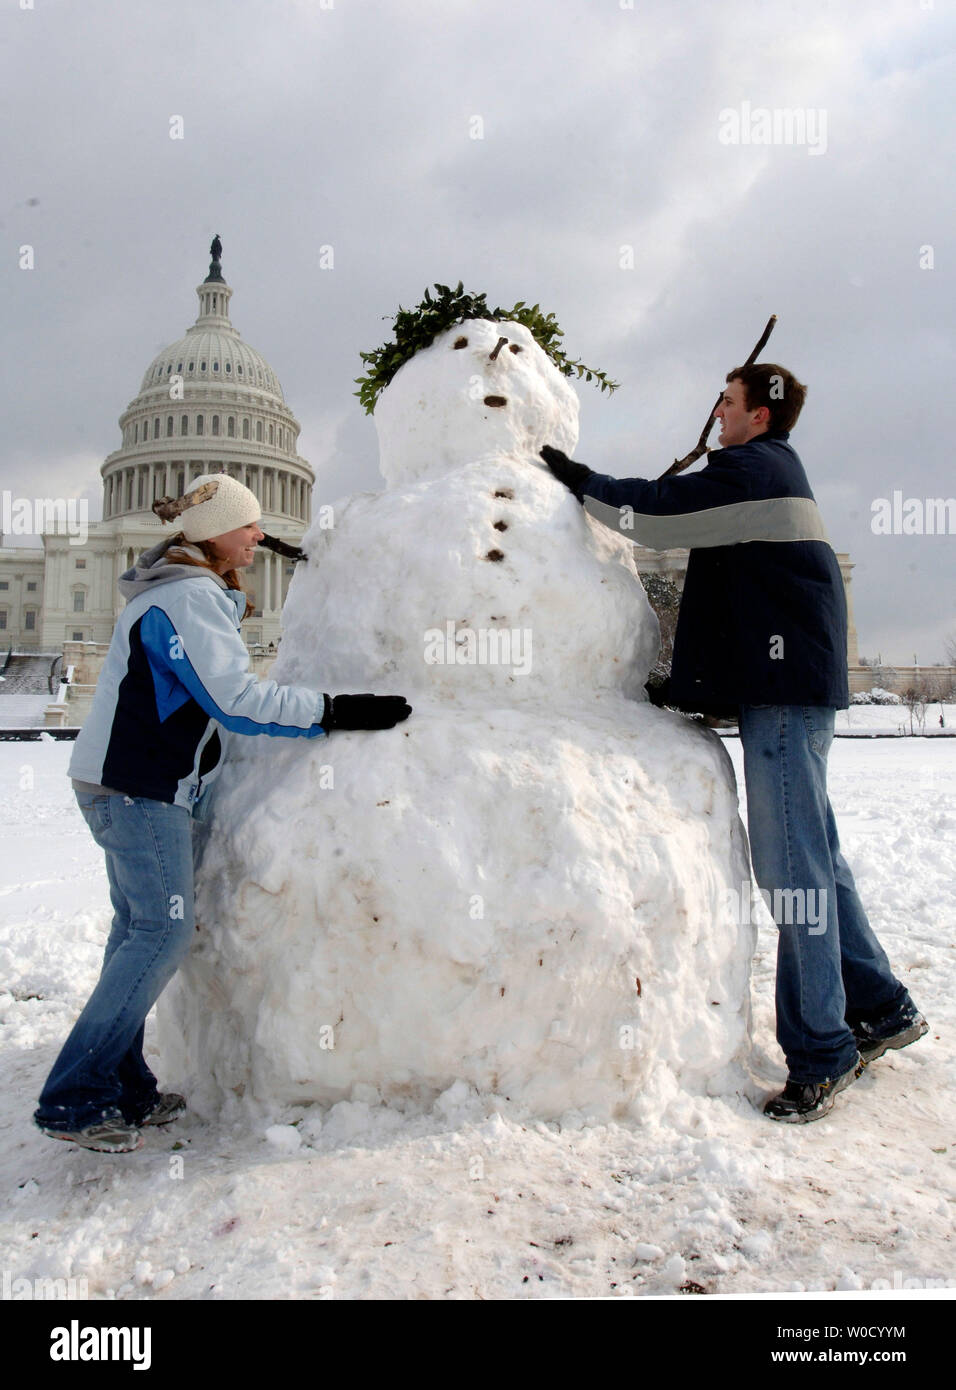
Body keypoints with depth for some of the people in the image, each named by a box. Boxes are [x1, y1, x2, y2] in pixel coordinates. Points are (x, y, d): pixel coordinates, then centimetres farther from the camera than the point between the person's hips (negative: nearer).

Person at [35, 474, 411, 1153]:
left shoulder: (180, 590, 17)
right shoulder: (192, 598, -16)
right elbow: (237, 700, -22)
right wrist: (338, 711, -20)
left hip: (125, 786, 10)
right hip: (141, 791, -10)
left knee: (138, 928, 10)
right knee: (165, 931, -10)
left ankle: (124, 1088, 16)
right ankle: (74, 1099, -5)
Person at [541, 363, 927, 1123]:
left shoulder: (754, 471, -9)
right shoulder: (771, 472, 23)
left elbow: (655, 513, -13)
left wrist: (578, 478, 0)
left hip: (786, 689, -10)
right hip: (784, 684, 10)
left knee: (793, 861, -8)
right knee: (812, 852, 14)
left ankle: (820, 1052, 0)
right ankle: (881, 1007, 25)